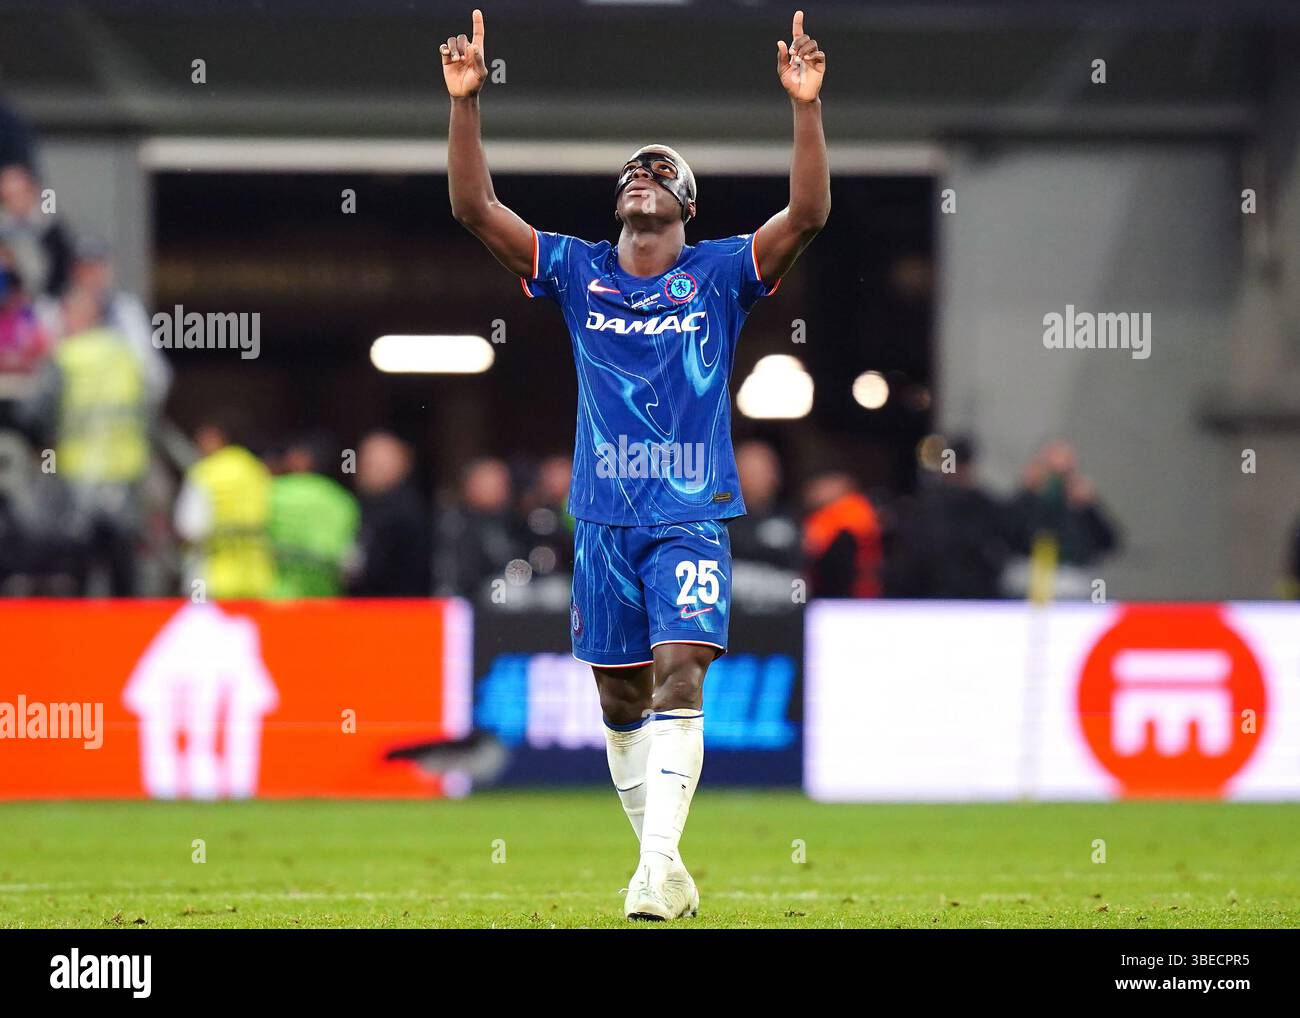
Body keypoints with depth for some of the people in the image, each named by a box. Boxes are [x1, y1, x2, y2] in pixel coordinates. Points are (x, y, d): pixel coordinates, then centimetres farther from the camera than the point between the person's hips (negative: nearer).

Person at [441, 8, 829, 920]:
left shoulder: (721, 274, 3)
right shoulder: (577, 271, 8)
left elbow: (809, 214, -10)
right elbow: (474, 206, 1)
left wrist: (806, 108, -20)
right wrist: (465, 103, -10)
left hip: (693, 517, -3)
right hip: (606, 518, 3)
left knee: (679, 680, -16)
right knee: (621, 699, 7)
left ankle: (660, 861, -24)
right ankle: (661, 862, 20)